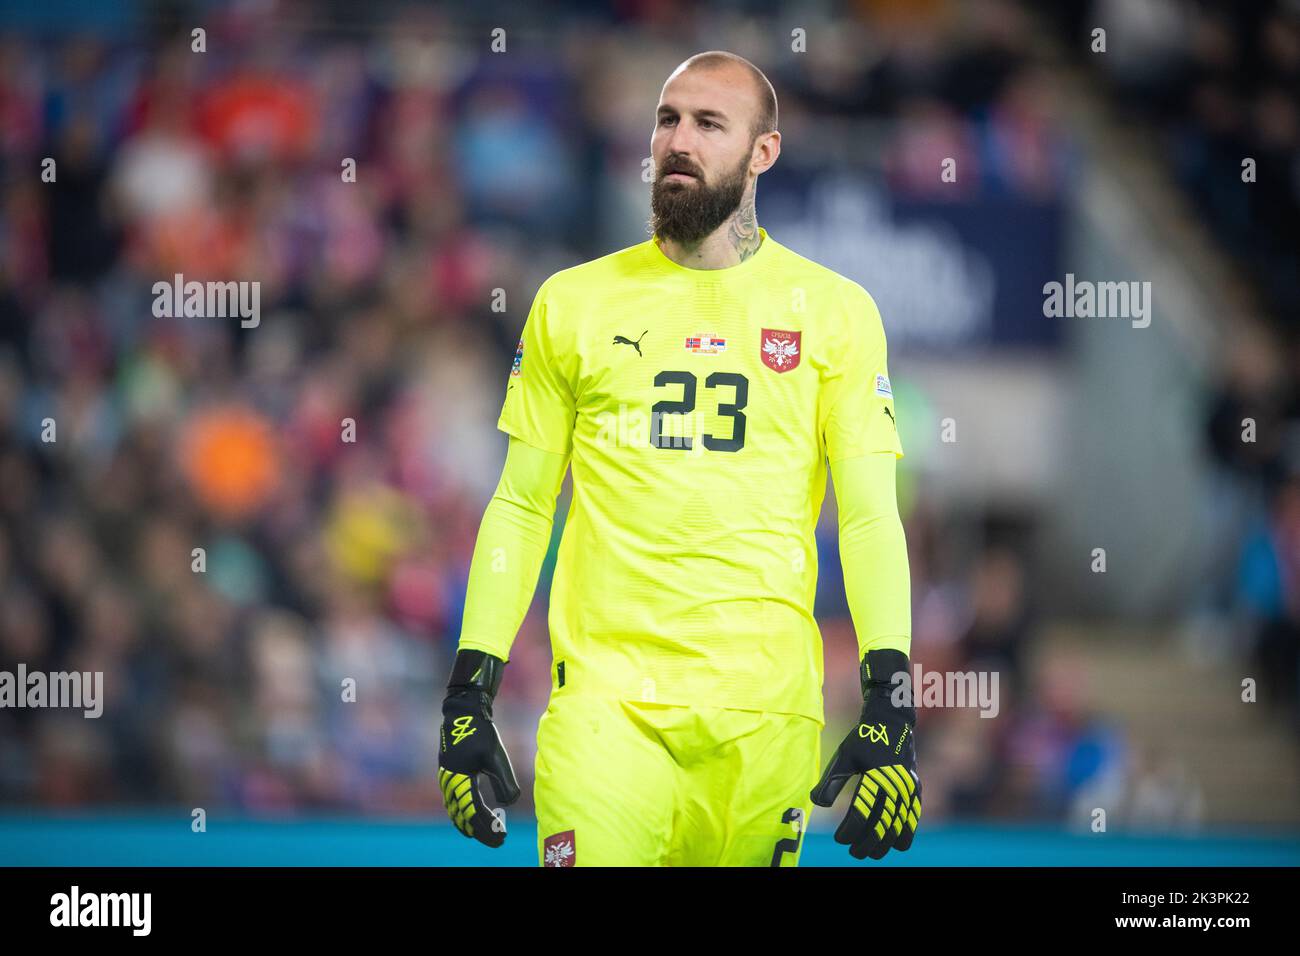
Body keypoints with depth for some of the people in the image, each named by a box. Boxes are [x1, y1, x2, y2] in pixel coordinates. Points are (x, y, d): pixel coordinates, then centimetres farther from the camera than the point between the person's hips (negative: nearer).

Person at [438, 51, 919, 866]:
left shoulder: (834, 310, 6)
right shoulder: (574, 303, 10)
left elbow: (871, 515, 2)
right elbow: (520, 507, 12)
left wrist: (891, 706, -9)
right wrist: (468, 698, 4)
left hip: (765, 701, 0)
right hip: (603, 698, 0)